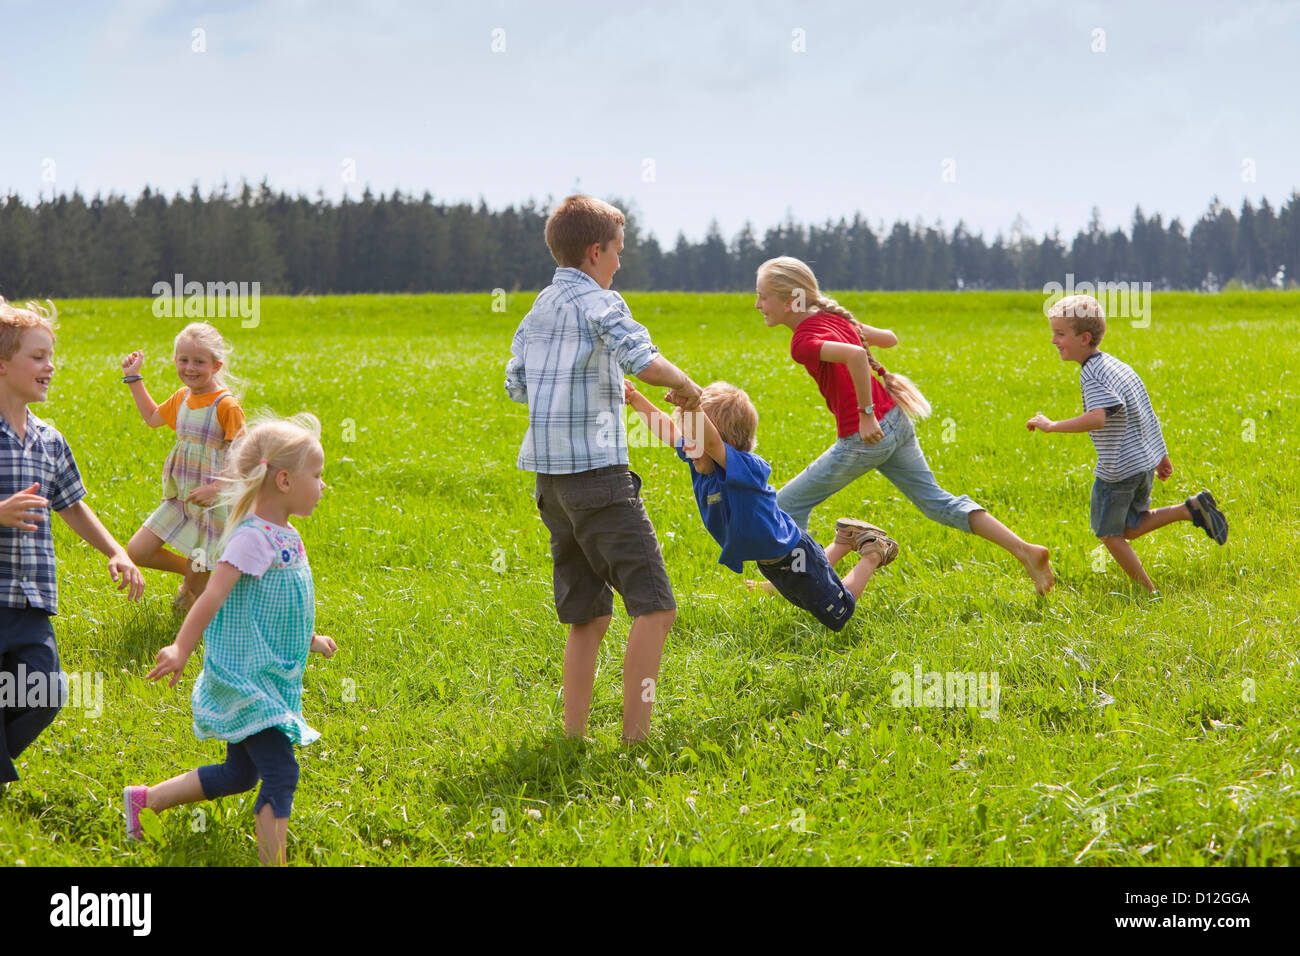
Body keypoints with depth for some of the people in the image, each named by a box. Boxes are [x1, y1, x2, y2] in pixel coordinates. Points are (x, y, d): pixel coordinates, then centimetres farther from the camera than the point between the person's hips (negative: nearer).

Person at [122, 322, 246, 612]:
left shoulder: (226, 406, -17)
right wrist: (134, 378, 22)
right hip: (180, 499, 7)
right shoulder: (182, 397, 6)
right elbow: (152, 417, 27)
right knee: (136, 552, 2)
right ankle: (191, 571, 24)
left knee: (196, 584, -4)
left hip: (212, 501, -7)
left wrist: (215, 488, -29)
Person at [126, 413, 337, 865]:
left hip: (271, 677, 10)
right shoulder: (253, 537, -19)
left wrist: (308, 640, 35)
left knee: (240, 774, 18)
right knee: (280, 774, -14)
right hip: (246, 678, -10)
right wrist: (181, 649, -33)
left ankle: (144, 799, 33)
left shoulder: (285, 536, 10)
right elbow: (213, 595, -27)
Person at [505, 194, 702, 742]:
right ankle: (636, 738, -14)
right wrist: (686, 387, -5)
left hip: (550, 478, 9)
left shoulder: (536, 311, 17)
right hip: (596, 471, -9)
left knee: (587, 618, 14)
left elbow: (516, 386, 25)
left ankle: (573, 737, 10)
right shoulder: (599, 303, -8)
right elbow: (644, 362, -24)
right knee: (654, 607, -9)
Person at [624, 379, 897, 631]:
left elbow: (710, 441, -58)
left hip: (792, 556, -8)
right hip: (768, 562, 8)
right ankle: (846, 541, 46)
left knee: (839, 616, 14)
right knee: (807, 603, 35)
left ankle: (872, 552, 30)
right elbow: (666, 430, -2)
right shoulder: (702, 463, -16)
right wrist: (634, 398, -11)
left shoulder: (746, 468, -39)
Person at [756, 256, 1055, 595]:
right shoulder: (833, 317, 8)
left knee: (789, 504, 7)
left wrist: (866, 414, -29)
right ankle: (1025, 551, 7)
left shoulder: (804, 342, -17)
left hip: (866, 437, -8)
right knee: (936, 502, 14)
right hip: (896, 422, 9)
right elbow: (889, 338, 21)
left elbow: (855, 355, -36)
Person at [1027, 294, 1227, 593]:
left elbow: (1098, 418, -37)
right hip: (1144, 462, 9)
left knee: (1109, 535, 8)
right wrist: (1161, 455, 26)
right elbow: (1147, 413, 18)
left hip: (1117, 470, -9)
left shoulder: (1092, 375, -19)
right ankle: (1192, 508, 9)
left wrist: (1052, 426, -31)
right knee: (1130, 529, 23)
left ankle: (1150, 593, 10)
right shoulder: (1115, 364, 10)